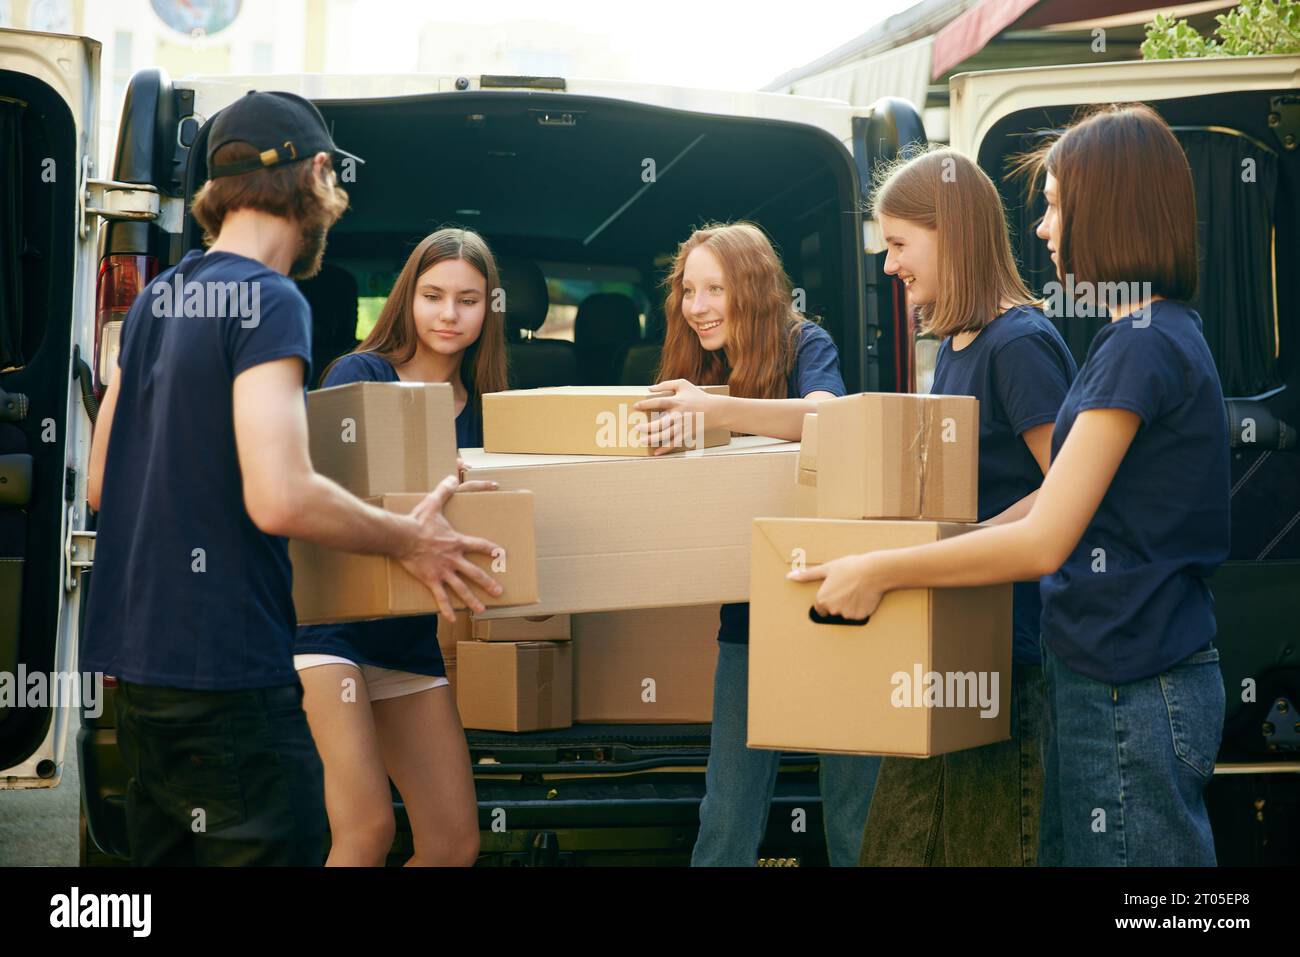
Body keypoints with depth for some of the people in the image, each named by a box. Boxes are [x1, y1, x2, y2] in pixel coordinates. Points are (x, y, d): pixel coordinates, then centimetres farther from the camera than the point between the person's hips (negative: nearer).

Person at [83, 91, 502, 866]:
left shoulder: (155, 302, 13)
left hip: (138, 659, 9)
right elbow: (280, 497, -23)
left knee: (170, 851, 16)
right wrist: (409, 539, -10)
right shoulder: (268, 300, -13)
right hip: (226, 670, -9)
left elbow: (101, 483, 18)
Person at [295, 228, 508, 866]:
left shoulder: (476, 408, 11)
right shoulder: (361, 375, -6)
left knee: (455, 846, 3)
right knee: (367, 832, -19)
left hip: (412, 636, 7)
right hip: (330, 617, -6)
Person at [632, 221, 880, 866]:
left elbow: (823, 413, -29)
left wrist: (716, 411, -45)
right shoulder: (697, 372, 10)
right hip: (750, 611, 5)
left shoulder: (806, 345, -6)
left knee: (851, 795, 1)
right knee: (727, 815, 3)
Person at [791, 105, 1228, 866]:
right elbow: (1066, 498, 18)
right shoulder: (1168, 336, 14)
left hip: (1132, 695, -10)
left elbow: (1043, 543, -20)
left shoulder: (1143, 348, -18)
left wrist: (881, 571, -13)